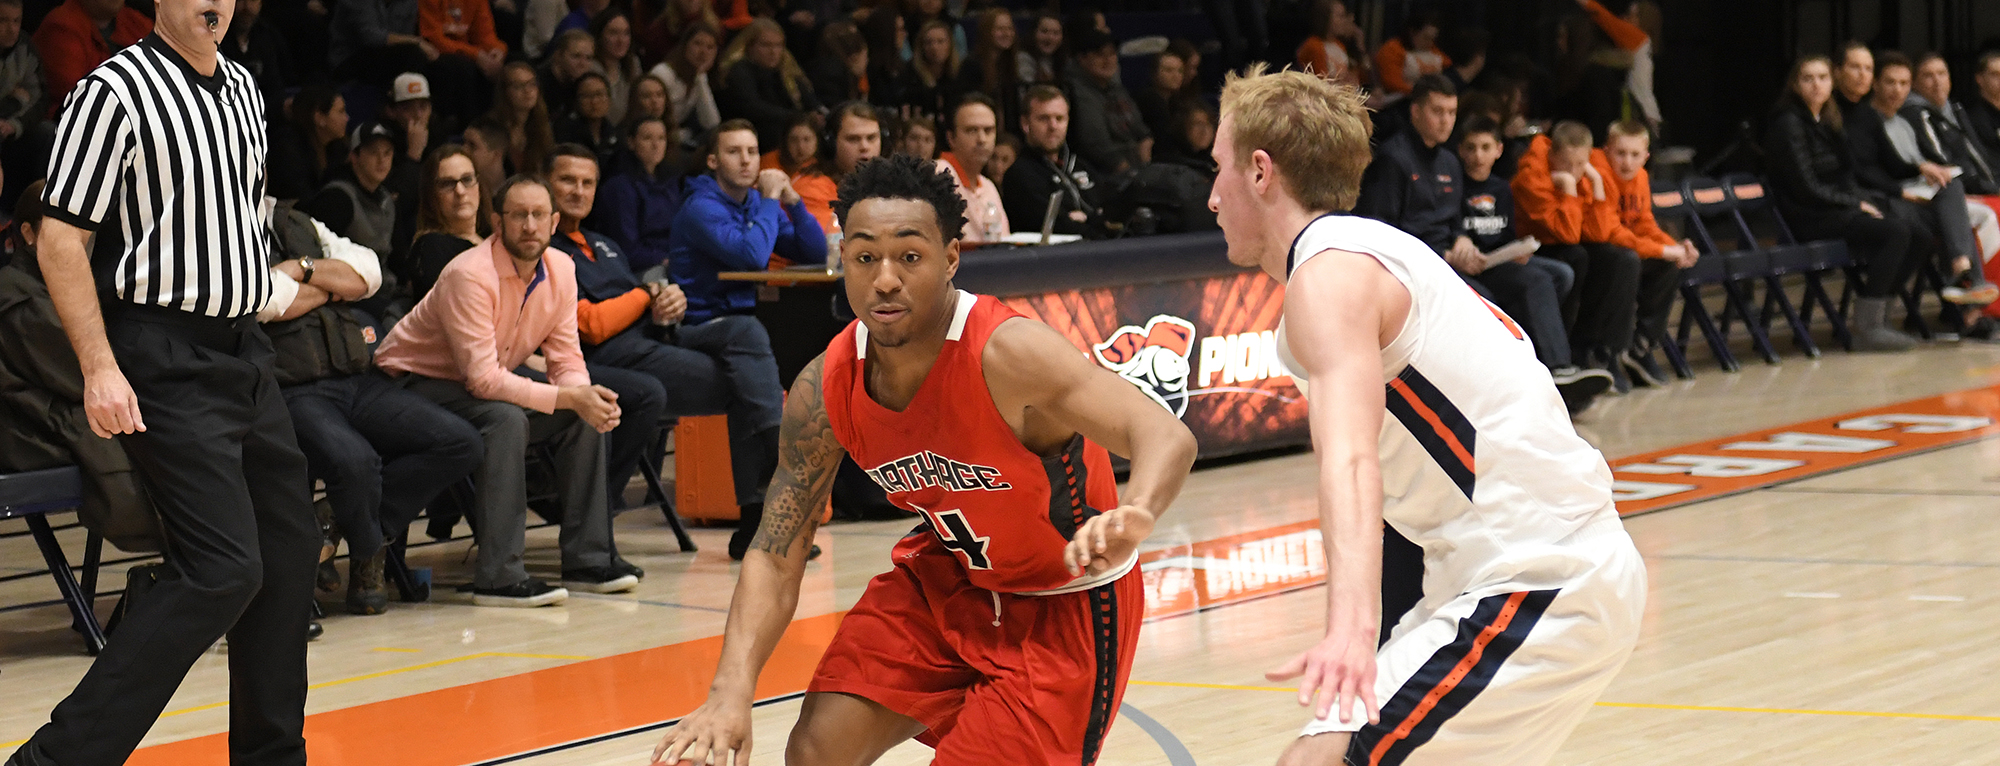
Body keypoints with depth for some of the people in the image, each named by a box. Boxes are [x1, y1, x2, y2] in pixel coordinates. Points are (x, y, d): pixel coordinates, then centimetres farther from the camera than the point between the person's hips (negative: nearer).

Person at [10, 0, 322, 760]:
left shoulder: (243, 91, 13)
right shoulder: (117, 90, -11)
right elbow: (59, 237, -13)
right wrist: (99, 367, -19)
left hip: (242, 354, 9)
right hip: (164, 363, -9)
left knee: (290, 547, 11)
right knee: (223, 568, -16)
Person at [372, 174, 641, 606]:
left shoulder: (560, 270, -5)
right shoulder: (471, 276, -28)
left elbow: (566, 360, -3)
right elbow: (483, 379, -32)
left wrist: (586, 395, -27)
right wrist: (568, 398, -34)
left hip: (492, 381, 8)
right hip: (415, 381, -8)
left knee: (588, 417, -9)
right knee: (505, 419, -34)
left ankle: (587, 558, -3)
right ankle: (499, 575, -34)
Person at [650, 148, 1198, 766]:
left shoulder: (1005, 353, -33)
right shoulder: (825, 390, -15)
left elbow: (1167, 436, -44)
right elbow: (775, 559, -10)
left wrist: (1132, 515, -68)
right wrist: (732, 691, -27)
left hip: (1064, 601, -5)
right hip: (946, 576, 5)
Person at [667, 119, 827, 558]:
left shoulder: (757, 203, 15)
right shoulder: (702, 208, -9)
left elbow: (815, 254, 13)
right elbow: (751, 255, -24)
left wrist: (792, 203, 0)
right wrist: (770, 202, -11)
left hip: (743, 322, 8)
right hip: (699, 330, -8)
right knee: (747, 334, -38)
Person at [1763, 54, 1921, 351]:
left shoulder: (1827, 121, 17)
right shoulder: (1788, 123, -10)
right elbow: (1807, 188, -15)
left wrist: (1869, 201, 0)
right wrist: (1857, 204, -11)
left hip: (1840, 210, 9)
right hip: (1810, 218, -9)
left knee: (1919, 235, -8)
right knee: (1896, 232, -26)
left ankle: (1875, 312, 0)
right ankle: (1867, 326, -25)